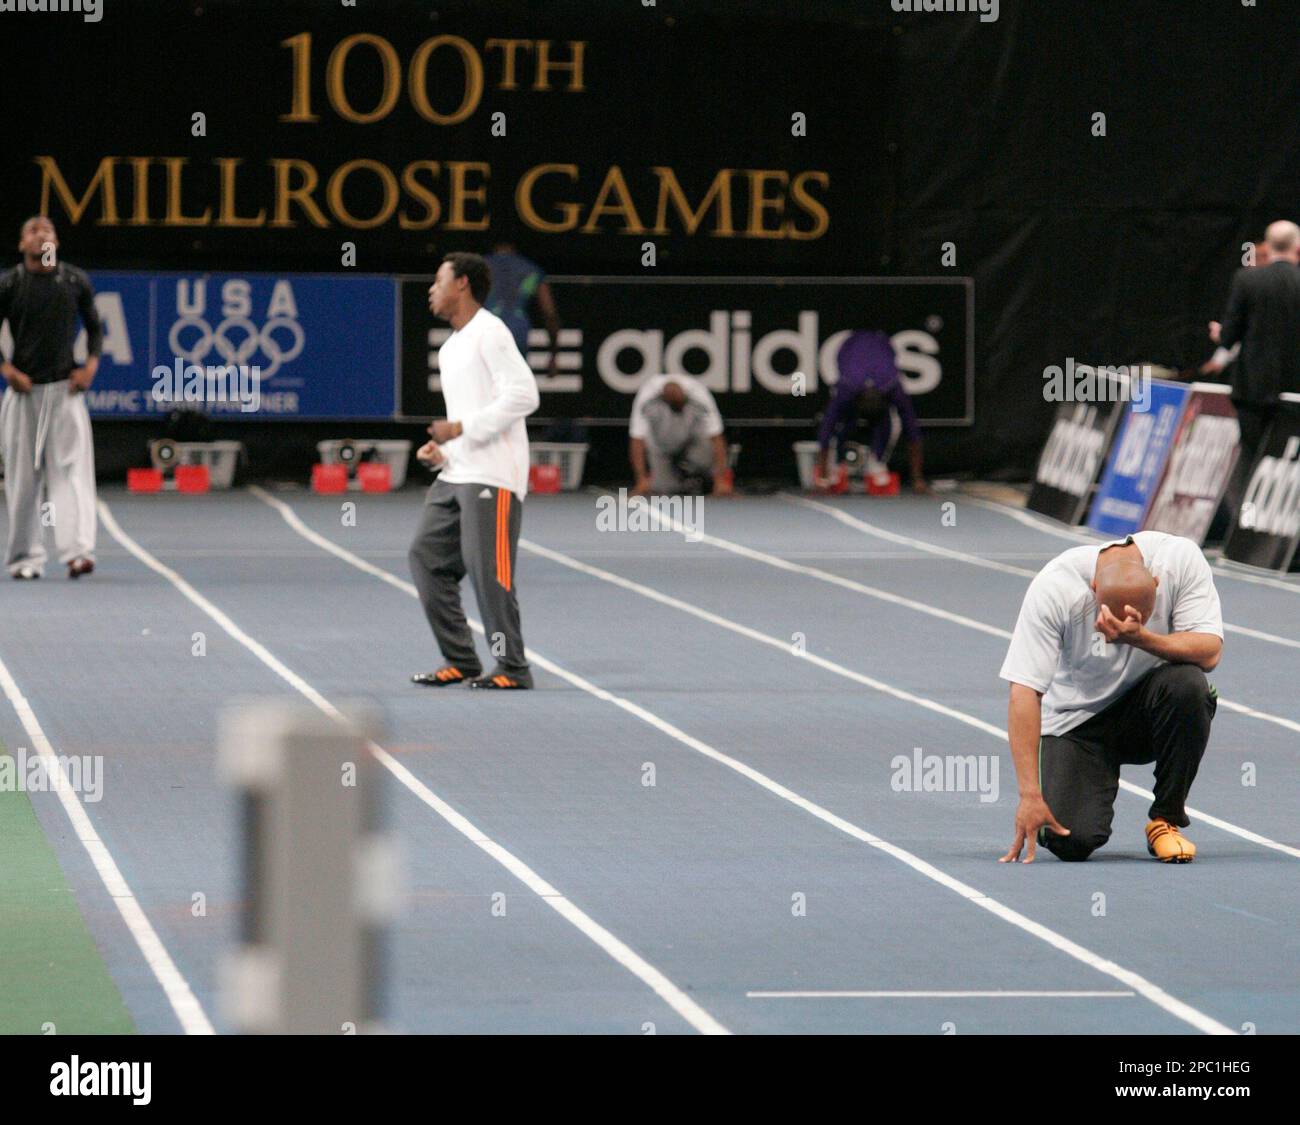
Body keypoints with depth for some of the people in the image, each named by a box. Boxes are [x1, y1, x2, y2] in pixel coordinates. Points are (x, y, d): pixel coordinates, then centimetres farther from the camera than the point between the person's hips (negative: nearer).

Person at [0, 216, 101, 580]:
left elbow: (94, 327, 16)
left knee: (72, 469, -12)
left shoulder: (76, 281, 6)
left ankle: (77, 552, -19)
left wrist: (91, 365, 1)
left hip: (66, 387, 0)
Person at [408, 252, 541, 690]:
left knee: (486, 567, -10)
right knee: (426, 556, 4)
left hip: (492, 475, -10)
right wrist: (441, 447, 9)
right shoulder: (451, 347, 20)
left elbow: (522, 395, -18)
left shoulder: (489, 333, -9)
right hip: (454, 474, 10)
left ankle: (512, 668, -2)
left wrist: (461, 428, -18)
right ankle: (460, 662, 9)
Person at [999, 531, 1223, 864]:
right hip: (1077, 720, -2)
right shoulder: (1053, 587, -26)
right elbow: (1024, 691, -27)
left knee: (1187, 684, -34)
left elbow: (1210, 651, -24)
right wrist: (1030, 795, -33)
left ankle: (1166, 819, -11)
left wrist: (1140, 637, -42)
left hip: (1147, 711, 2)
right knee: (1072, 841, -23)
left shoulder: (1181, 559, -21)